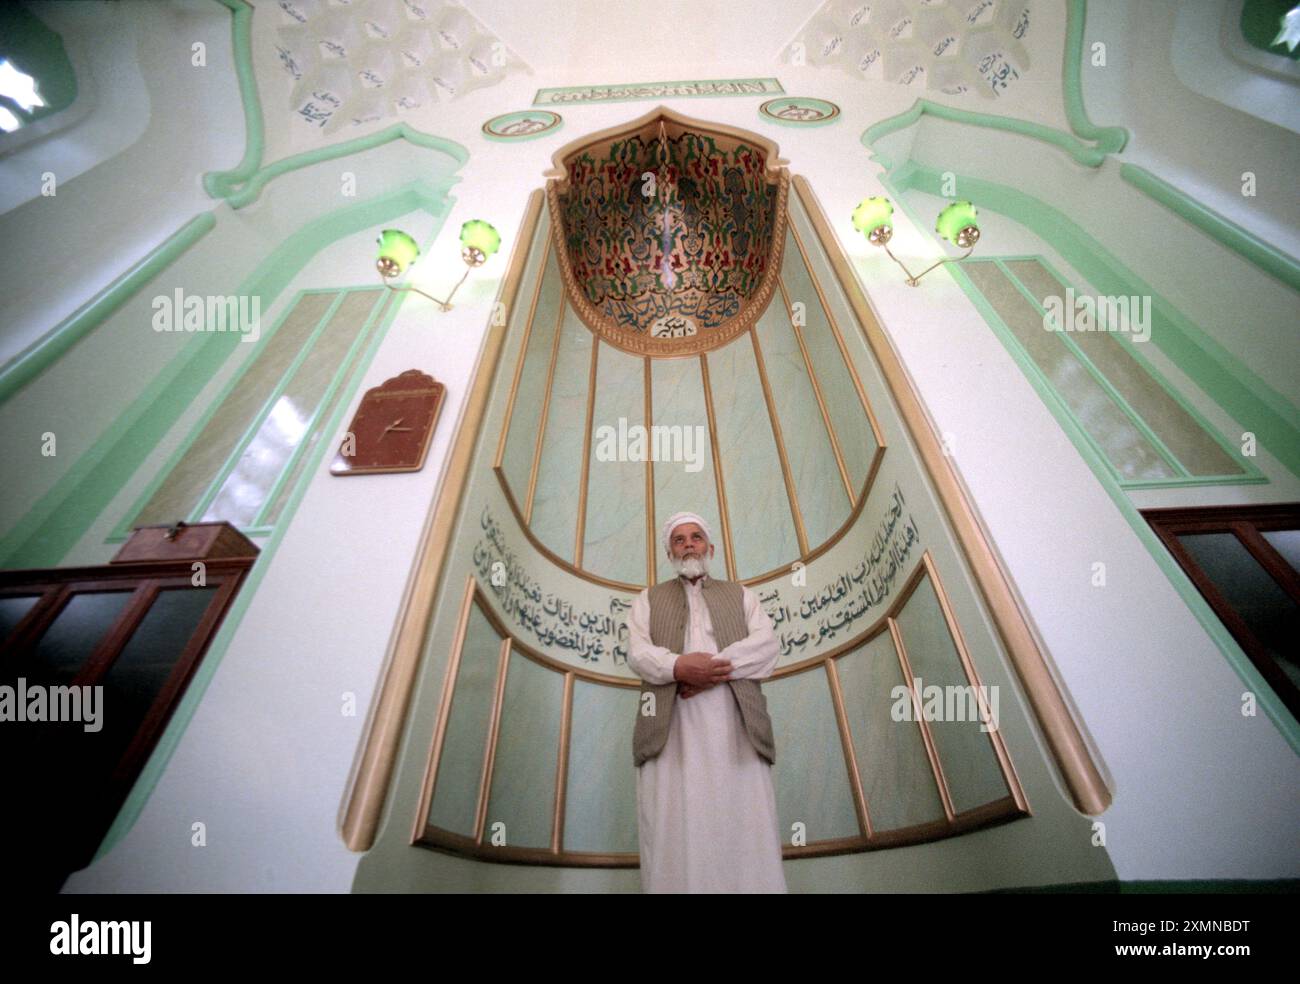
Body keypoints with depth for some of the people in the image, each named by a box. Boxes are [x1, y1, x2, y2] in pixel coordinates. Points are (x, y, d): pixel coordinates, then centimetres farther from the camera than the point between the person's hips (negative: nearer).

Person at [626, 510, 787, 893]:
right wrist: (679, 667, -17)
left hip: (733, 722, 1)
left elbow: (768, 646, 4)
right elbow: (638, 652, 3)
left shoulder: (741, 595, 21)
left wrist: (712, 666, -11)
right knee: (675, 833, -3)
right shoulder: (649, 598, 20)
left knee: (744, 829, -2)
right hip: (670, 725, 0)